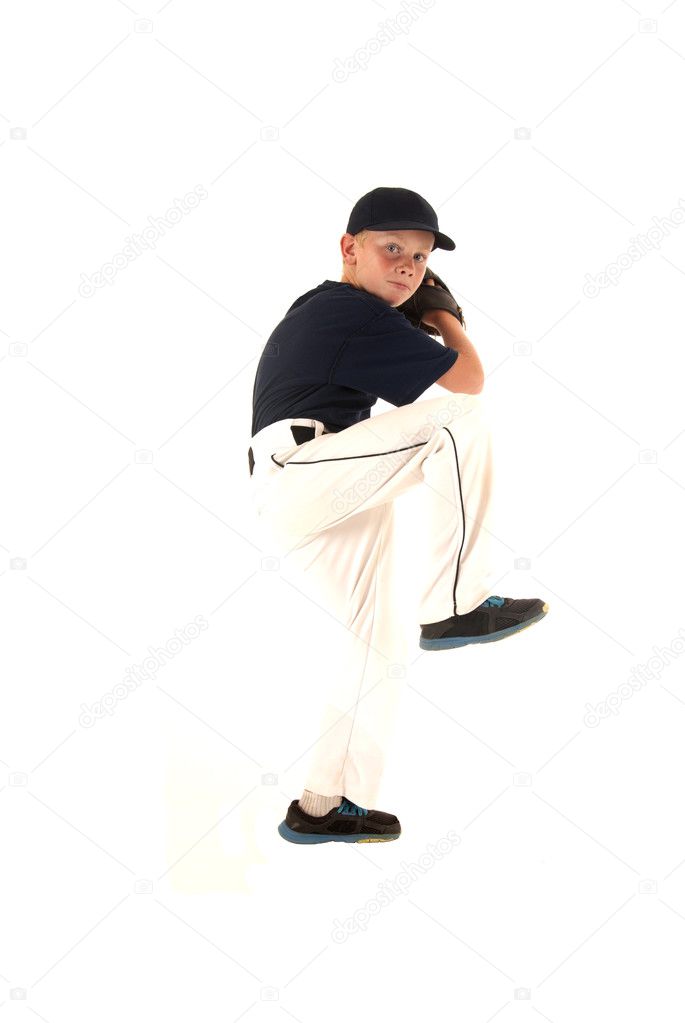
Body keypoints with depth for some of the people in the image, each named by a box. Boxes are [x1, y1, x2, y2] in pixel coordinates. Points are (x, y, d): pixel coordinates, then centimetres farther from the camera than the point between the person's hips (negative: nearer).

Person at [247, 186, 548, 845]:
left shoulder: (319, 309, 24)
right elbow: (467, 380, -4)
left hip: (292, 507, 10)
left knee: (380, 646, 15)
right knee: (459, 418, -22)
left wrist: (428, 313, 29)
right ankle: (451, 608, -24)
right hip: (300, 471, -10)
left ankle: (321, 806, 20)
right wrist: (447, 322, 14)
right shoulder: (358, 314, -7)